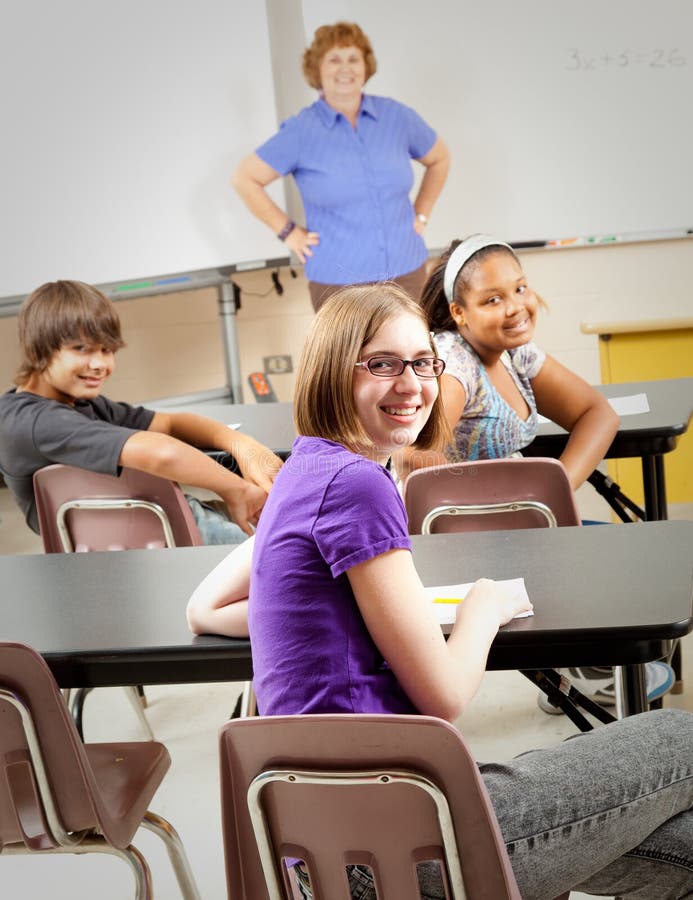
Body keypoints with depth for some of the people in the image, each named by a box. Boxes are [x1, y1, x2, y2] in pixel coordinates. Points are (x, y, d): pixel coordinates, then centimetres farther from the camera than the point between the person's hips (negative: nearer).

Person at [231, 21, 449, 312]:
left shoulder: (397, 116, 3)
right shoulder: (301, 131, -5)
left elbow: (439, 159, 19)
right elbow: (244, 179, 0)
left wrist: (421, 215, 10)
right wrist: (288, 231, -4)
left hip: (406, 272, 3)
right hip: (338, 280, -3)